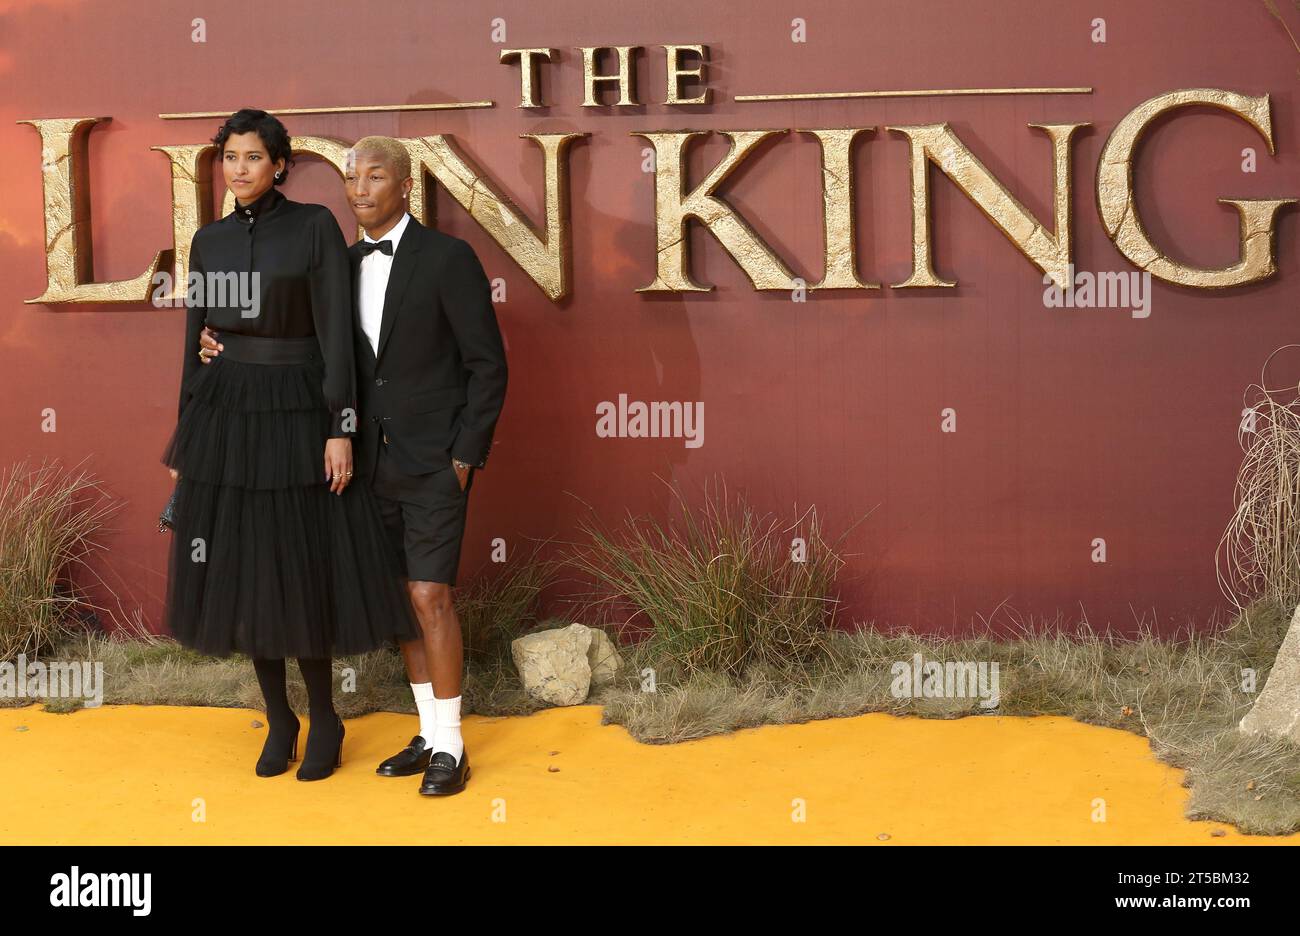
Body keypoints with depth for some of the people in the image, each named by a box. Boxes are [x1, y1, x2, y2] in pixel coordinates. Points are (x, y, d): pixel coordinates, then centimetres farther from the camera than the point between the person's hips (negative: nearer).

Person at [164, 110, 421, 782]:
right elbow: (196, 340, 11)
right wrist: (184, 441, 9)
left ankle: (324, 720, 17)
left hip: (298, 413, -4)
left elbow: (337, 334, -9)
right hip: (226, 416, 4)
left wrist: (341, 430, -15)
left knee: (304, 570, -1)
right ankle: (279, 722, 20)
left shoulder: (316, 227, -5)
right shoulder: (209, 240, 9)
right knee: (245, 569, 6)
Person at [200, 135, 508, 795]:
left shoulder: (448, 257, -13)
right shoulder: (347, 266, 8)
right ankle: (429, 736, 20)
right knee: (404, 599, 9)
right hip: (379, 462, 6)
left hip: (437, 461, -6)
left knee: (430, 599, -10)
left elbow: (488, 365, -11)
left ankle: (450, 750, 1)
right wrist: (232, 350, -1)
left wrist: (464, 460, -15)